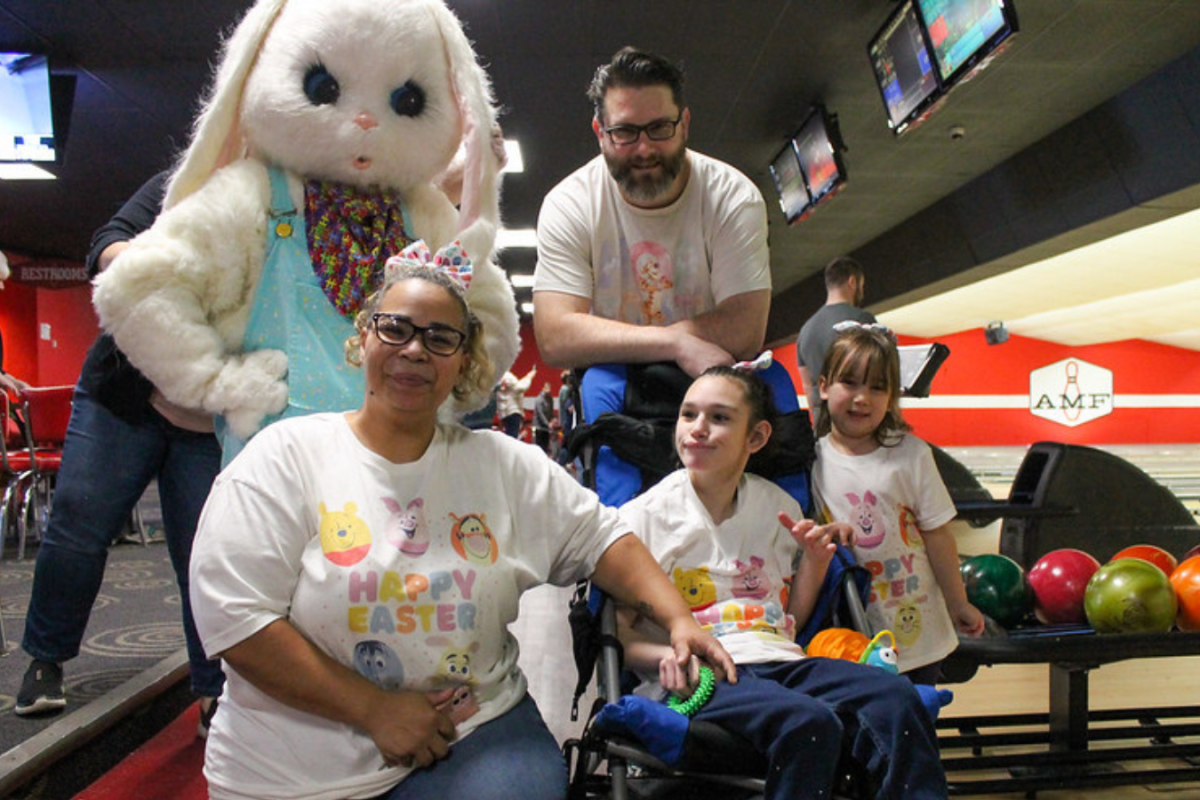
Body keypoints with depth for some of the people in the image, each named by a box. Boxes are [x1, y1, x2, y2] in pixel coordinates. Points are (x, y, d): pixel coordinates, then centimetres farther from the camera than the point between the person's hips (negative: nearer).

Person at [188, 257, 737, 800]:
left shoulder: (502, 465, 6)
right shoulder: (286, 455, -4)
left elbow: (601, 538, 8)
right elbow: (233, 616, -11)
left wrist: (678, 620, -8)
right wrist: (375, 708, -14)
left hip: (475, 736, 3)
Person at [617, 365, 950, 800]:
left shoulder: (778, 507, 15)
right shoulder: (643, 517, 2)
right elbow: (617, 634, 0)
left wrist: (815, 561, 7)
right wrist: (667, 656, -19)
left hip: (781, 663, 4)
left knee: (897, 697, -23)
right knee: (809, 722, -32)